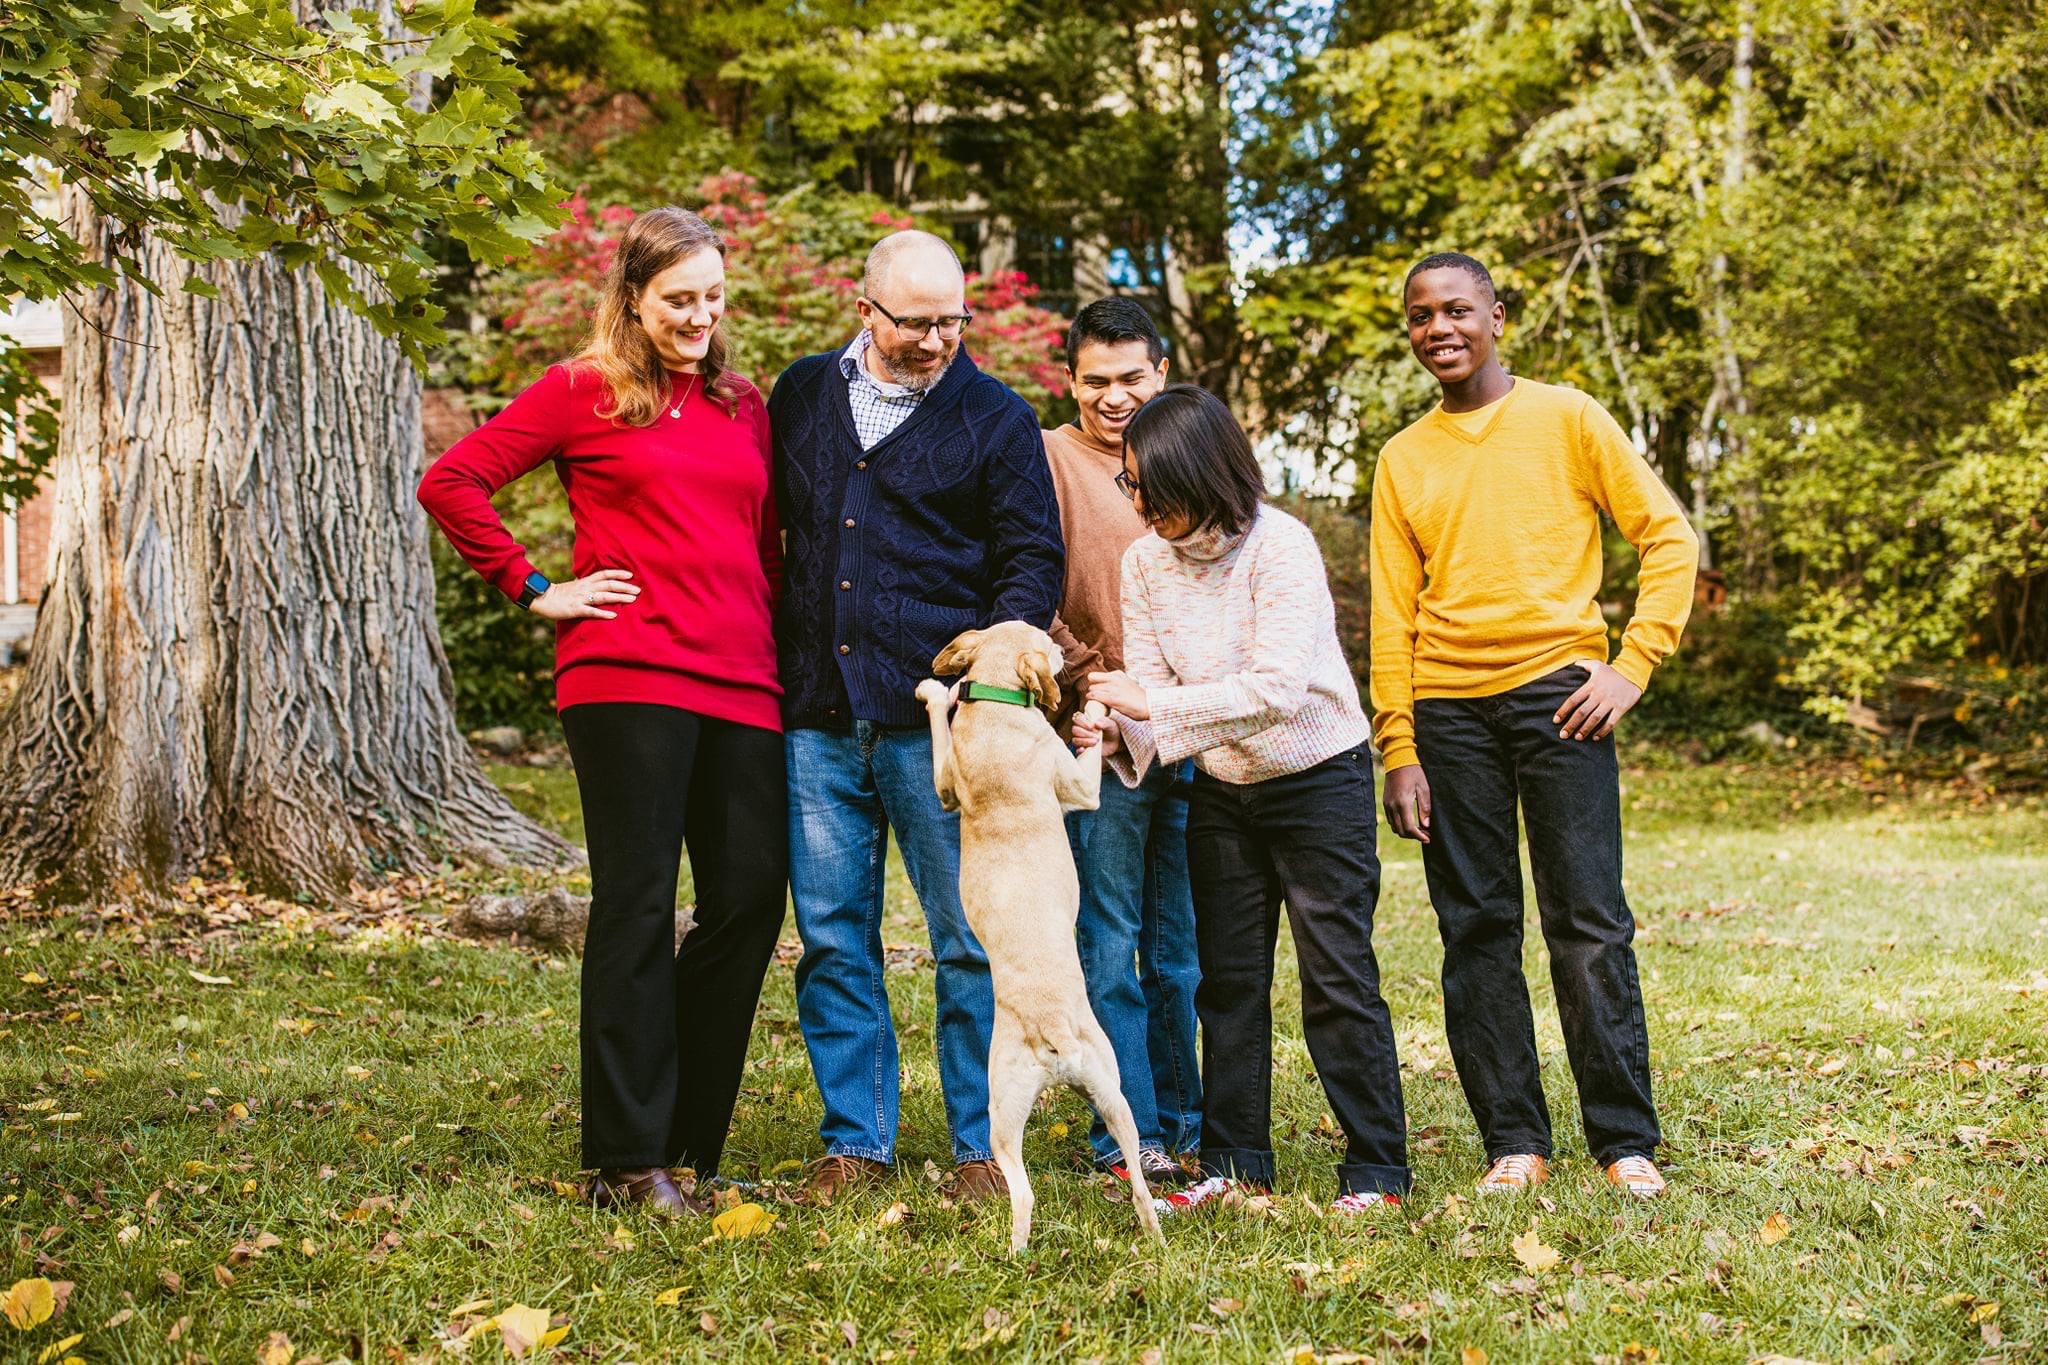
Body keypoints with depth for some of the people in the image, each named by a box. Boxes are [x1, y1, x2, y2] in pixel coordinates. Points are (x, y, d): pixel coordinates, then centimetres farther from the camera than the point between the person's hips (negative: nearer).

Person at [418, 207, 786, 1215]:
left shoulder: (742, 406, 20)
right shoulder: (583, 392, 4)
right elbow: (450, 483, -1)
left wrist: (783, 653, 13)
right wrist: (534, 590, -3)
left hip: (743, 688, 5)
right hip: (628, 679, -5)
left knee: (751, 900, 3)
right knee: (638, 905, -4)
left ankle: (687, 1143, 17)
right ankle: (626, 1160, 3)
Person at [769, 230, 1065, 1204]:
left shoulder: (996, 418, 3)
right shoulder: (802, 395, 12)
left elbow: (1033, 555, 5)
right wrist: (763, 667, 12)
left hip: (939, 719, -3)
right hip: (817, 718, 3)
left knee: (970, 939, 2)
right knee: (832, 938, 7)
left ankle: (983, 1145, 13)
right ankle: (855, 1141, 18)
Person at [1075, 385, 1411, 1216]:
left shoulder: (1280, 548, -22)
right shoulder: (1144, 564, -4)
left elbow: (1277, 688, -30)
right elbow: (1153, 695, -6)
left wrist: (1152, 707, -32)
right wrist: (1119, 737, -27)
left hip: (1319, 779, -6)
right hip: (1220, 790, 6)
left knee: (1337, 979, -4)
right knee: (1227, 979, 10)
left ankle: (1377, 1168, 6)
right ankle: (1235, 1162, 21)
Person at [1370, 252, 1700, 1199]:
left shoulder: (1566, 419, 5)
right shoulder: (1403, 459, 13)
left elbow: (1669, 538, 3)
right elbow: (1392, 614, 10)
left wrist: (1632, 667, -7)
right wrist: (1400, 751, 3)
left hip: (1556, 692, -3)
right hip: (1448, 710, 3)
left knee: (1590, 926, -5)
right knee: (1477, 931, 3)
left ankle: (1626, 1142, 4)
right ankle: (1514, 1142, 11)